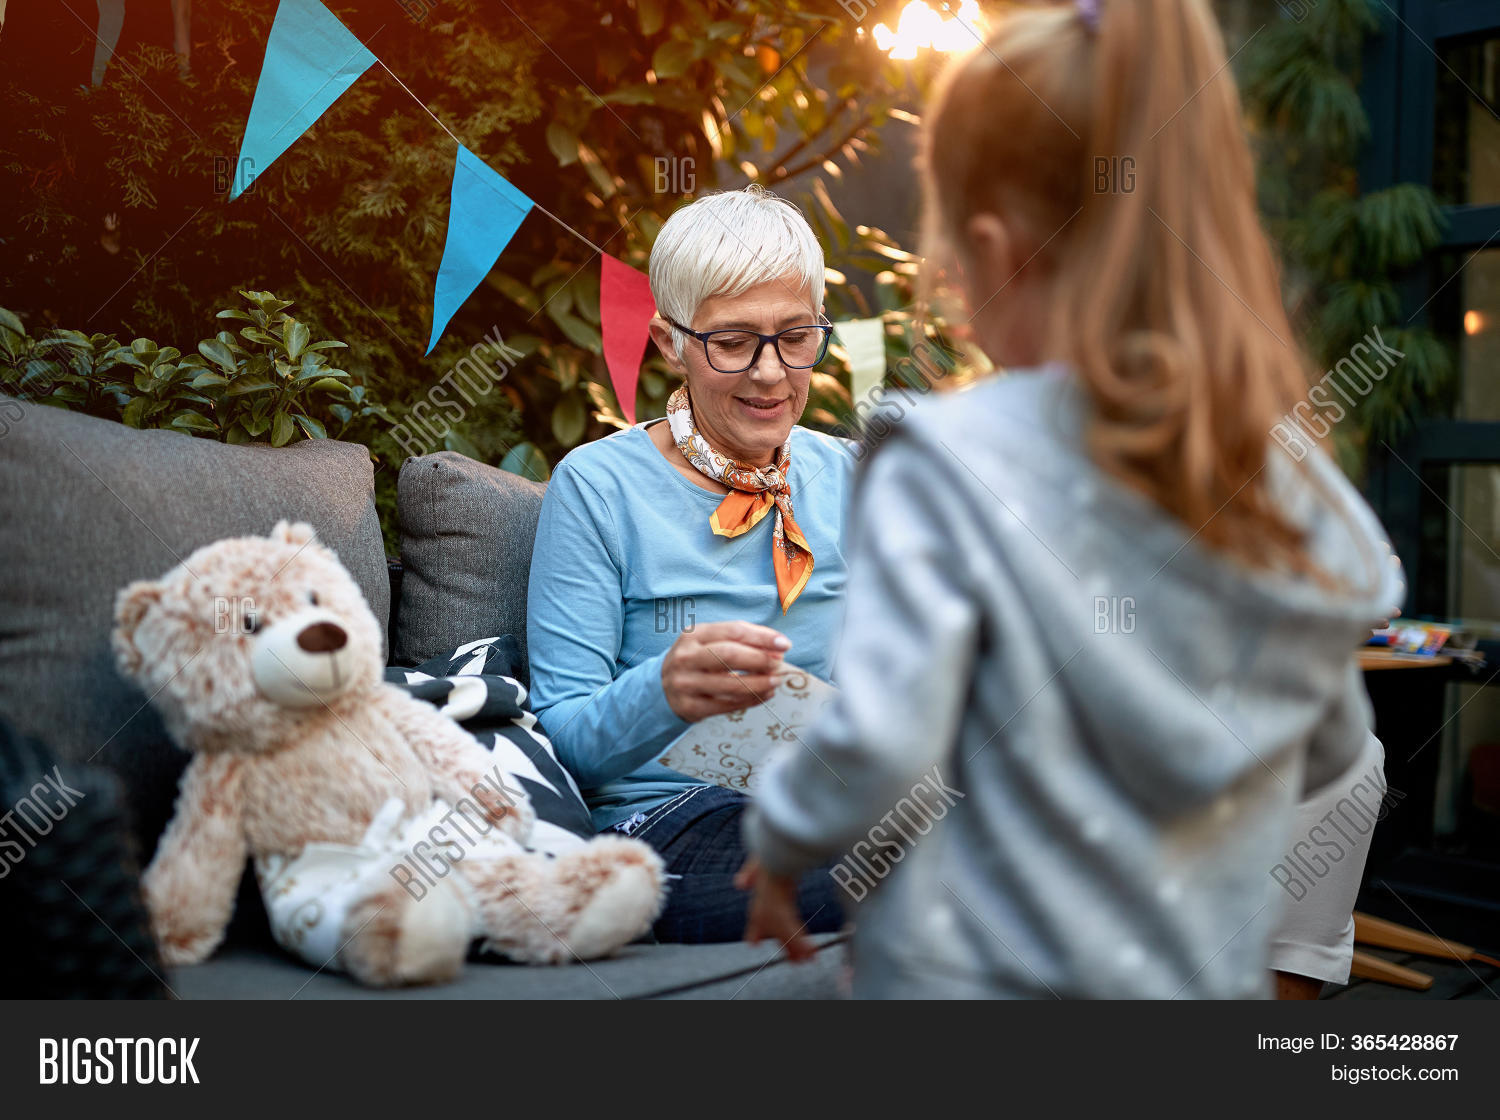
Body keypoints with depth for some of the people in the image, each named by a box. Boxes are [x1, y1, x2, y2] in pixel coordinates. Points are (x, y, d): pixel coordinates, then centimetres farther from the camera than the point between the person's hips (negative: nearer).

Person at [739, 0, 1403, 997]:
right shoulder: (1295, 485, -4)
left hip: (988, 971, -4)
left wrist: (781, 841, -3)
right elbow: (1332, 754, 9)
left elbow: (878, 743, -24)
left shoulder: (947, 472, -20)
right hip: (1214, 973, 5)